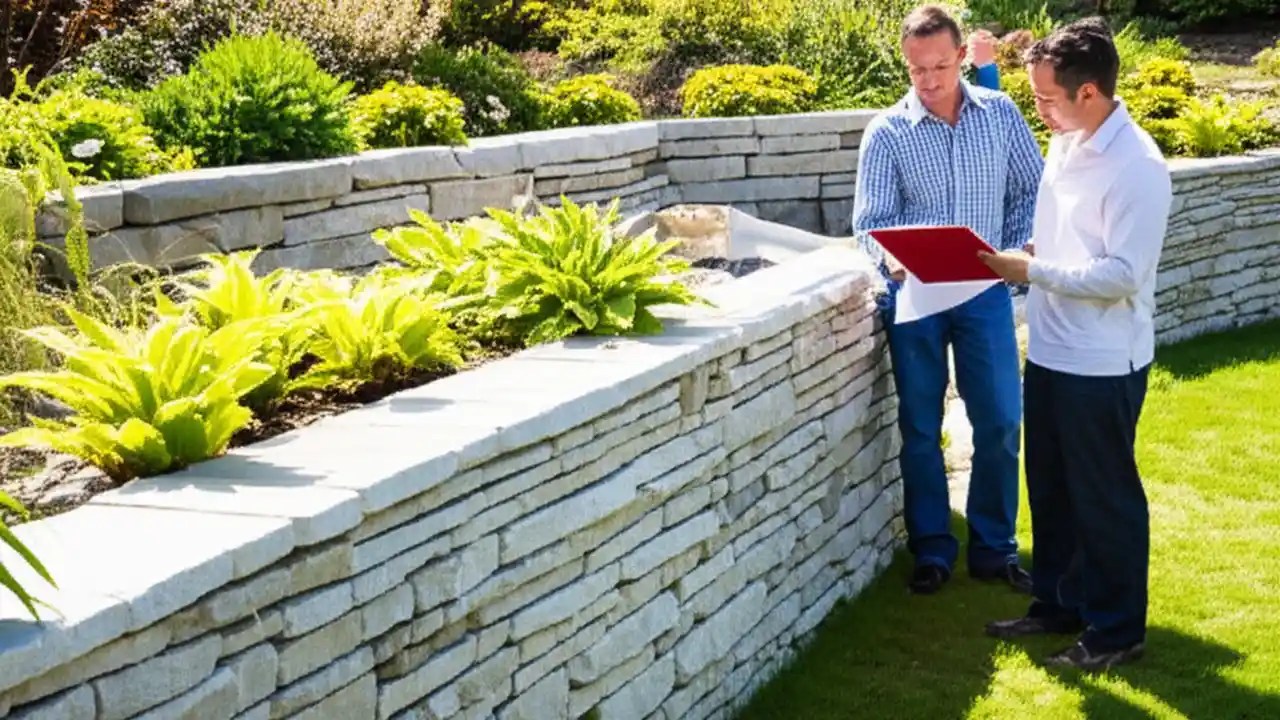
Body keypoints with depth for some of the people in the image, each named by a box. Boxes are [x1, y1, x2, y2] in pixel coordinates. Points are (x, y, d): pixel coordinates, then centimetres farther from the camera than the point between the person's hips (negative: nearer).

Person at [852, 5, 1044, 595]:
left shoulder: (1000, 114, 0)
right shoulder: (887, 132, -6)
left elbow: (1031, 191, 8)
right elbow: (870, 220, -10)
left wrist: (1016, 252, -4)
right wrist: (894, 262, -29)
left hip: (984, 291, 1)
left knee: (1000, 423, 4)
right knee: (921, 428, 7)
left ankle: (993, 548, 19)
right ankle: (932, 550, 20)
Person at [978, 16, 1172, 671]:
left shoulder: (1137, 168, -21)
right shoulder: (1065, 144, 6)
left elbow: (1124, 275, -24)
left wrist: (1032, 272, -22)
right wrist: (1016, 259, 3)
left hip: (1102, 366, -9)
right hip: (1049, 352, 9)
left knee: (1105, 499, 5)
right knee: (1050, 489, 19)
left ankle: (1117, 630, 19)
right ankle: (1059, 603, 35)